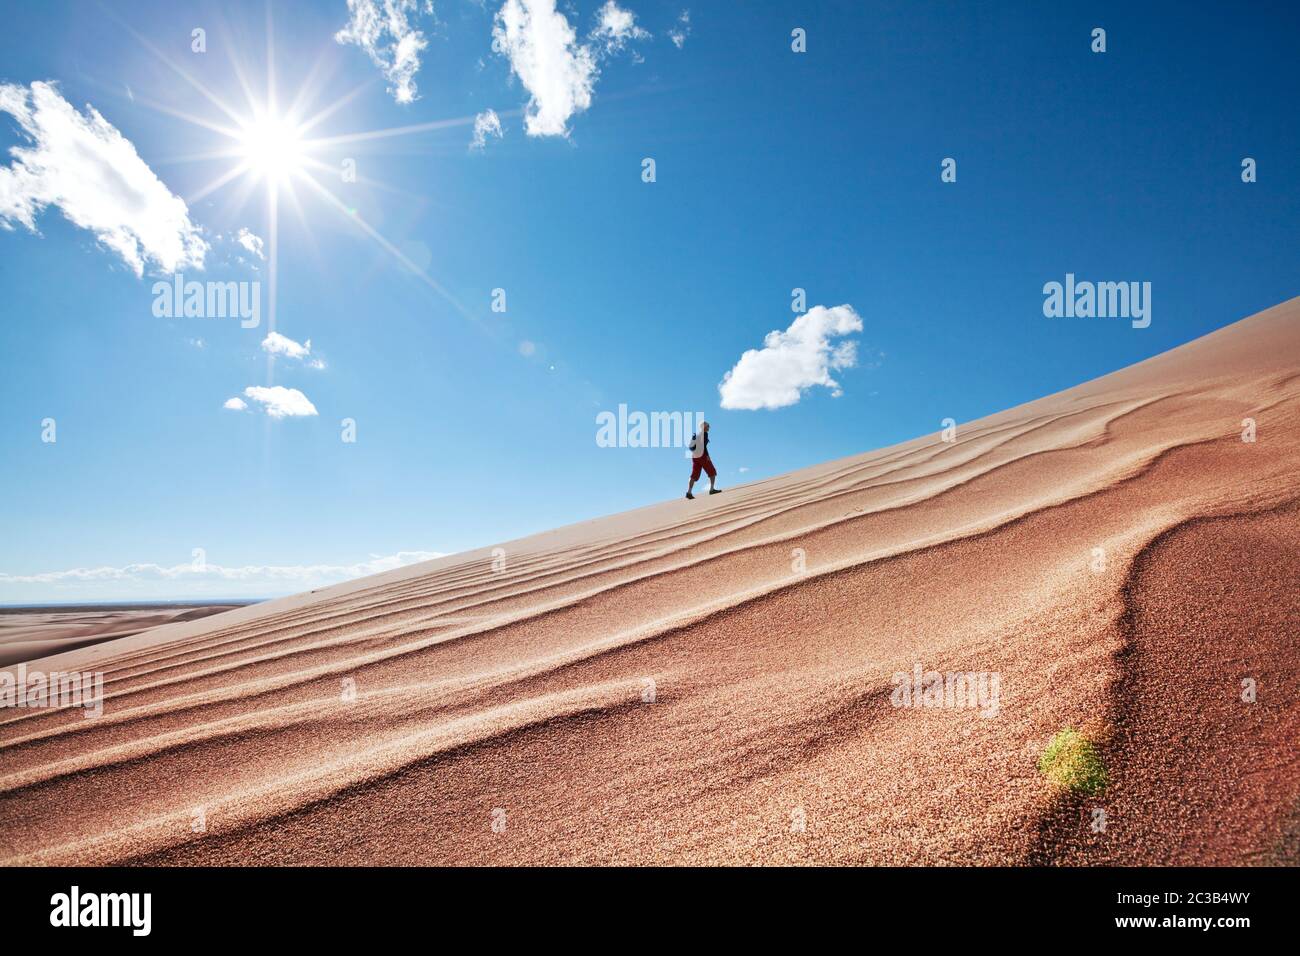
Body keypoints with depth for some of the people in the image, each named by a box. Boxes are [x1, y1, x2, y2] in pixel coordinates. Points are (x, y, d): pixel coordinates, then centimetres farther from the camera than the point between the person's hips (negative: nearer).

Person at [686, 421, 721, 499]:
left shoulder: (695, 434, 18)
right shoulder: (704, 433, -5)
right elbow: (704, 445, -17)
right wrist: (707, 456, -19)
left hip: (694, 456, 7)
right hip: (702, 455, -7)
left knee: (694, 475, 2)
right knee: (712, 472, 7)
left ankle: (689, 492, -11)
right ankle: (712, 489, 3)